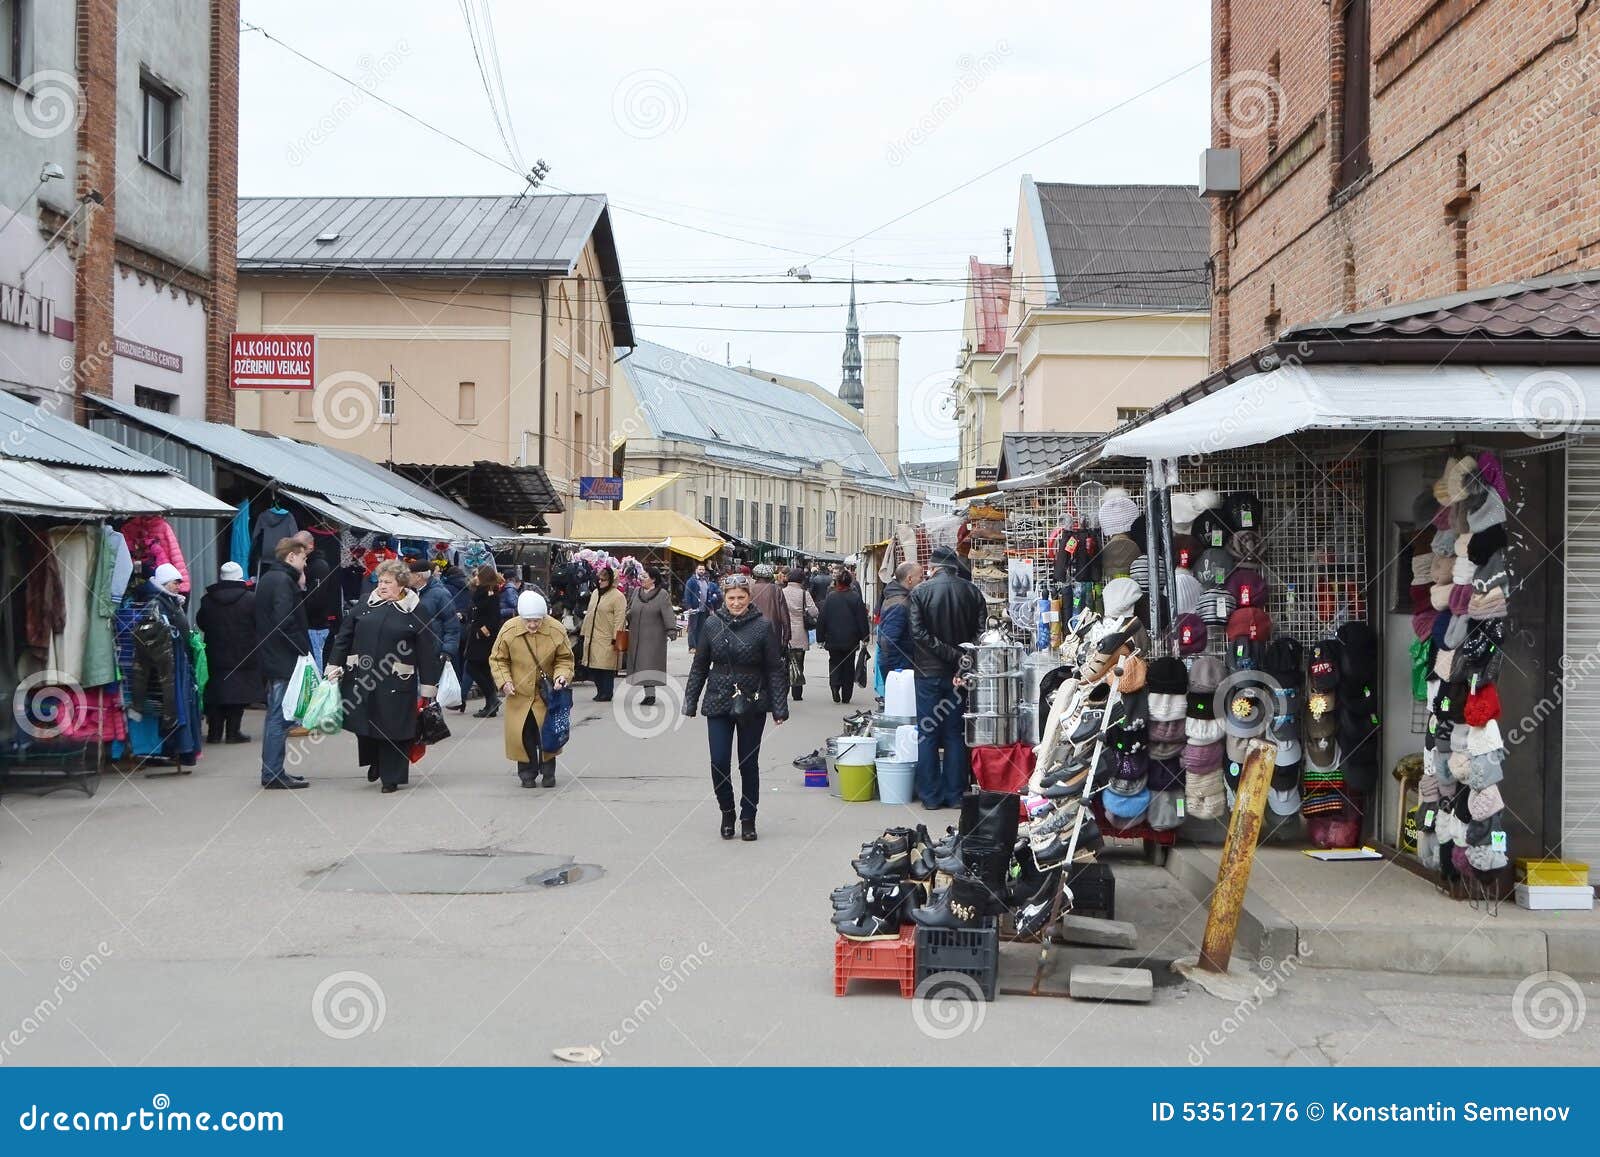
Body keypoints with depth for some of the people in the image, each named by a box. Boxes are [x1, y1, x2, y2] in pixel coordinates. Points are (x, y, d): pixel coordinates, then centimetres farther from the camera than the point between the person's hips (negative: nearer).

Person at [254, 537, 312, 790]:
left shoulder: (267, 578, 17)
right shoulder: (283, 581, -14)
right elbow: (285, 622, -24)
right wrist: (304, 649, -16)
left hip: (270, 658, 10)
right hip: (284, 661, -10)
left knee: (275, 715, 15)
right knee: (280, 717, -6)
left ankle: (271, 772, 20)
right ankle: (274, 774, -4)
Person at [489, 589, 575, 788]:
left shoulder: (557, 631, -14)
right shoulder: (509, 630, -14)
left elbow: (565, 659, 0)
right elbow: (497, 659, -2)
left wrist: (562, 675, -19)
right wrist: (504, 681, -16)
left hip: (547, 694, 0)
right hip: (519, 694, 0)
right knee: (521, 734, 1)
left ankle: (548, 771, 24)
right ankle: (527, 773, 19)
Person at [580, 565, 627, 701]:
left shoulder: (617, 596, -9)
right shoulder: (595, 593, 16)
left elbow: (619, 619, -14)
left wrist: (615, 638, -18)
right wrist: (585, 633, 19)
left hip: (607, 640, -8)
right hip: (592, 638, 8)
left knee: (606, 667, -5)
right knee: (593, 667, 7)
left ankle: (607, 693, 3)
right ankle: (600, 691, 17)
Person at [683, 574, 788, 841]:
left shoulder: (763, 626, -5)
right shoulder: (712, 624, 1)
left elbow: (774, 669, -2)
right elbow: (699, 666, 8)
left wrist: (779, 708, -5)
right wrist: (690, 702, 7)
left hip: (752, 706, -1)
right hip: (719, 704, 1)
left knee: (749, 764, 7)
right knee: (719, 763, -4)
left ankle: (748, 819, 21)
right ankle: (727, 812, 19)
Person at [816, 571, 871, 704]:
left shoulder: (830, 597, -6)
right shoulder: (856, 597, -7)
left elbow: (822, 619, -2)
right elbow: (862, 619, -4)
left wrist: (820, 638, 6)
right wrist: (864, 637, 4)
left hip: (833, 639, 0)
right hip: (850, 639, 0)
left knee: (834, 662, 14)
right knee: (849, 666, 9)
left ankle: (835, 685, -13)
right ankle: (846, 696, 9)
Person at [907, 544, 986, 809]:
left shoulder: (919, 592, -6)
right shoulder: (973, 592, 1)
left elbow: (918, 633, -14)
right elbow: (980, 633, -3)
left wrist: (951, 655, -13)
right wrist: (961, 657, -6)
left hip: (929, 672, -2)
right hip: (960, 675, 2)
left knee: (927, 735, 4)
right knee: (956, 735, 9)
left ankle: (930, 795, 5)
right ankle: (954, 794, 9)